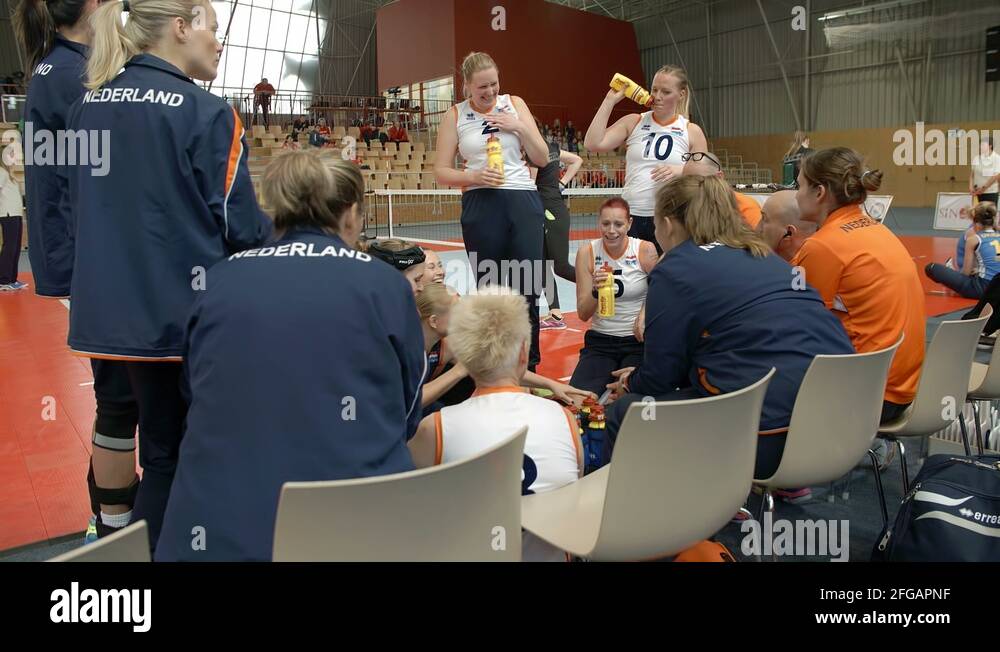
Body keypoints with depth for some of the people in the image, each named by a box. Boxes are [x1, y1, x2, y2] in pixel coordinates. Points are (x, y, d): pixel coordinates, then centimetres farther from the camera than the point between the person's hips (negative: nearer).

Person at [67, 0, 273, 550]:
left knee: (160, 452, 18)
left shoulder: (86, 107, 9)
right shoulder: (204, 111, -12)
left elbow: (80, 206, 15)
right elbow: (239, 226, -11)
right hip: (188, 309, -6)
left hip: (113, 308, 7)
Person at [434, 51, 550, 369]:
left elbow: (543, 159, 8)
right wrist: (474, 177, -15)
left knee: (526, 287, -1)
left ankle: (529, 364, 11)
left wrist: (519, 126, -7)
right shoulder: (455, 115, 5)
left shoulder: (514, 104, 8)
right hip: (481, 206, -1)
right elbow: (441, 172, 3)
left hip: (524, 202, 1)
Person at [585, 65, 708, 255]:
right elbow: (593, 144, -5)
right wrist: (610, 100, -3)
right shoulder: (633, 123, 7)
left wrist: (681, 171, -14)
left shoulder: (692, 132, 5)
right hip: (631, 217, 1)